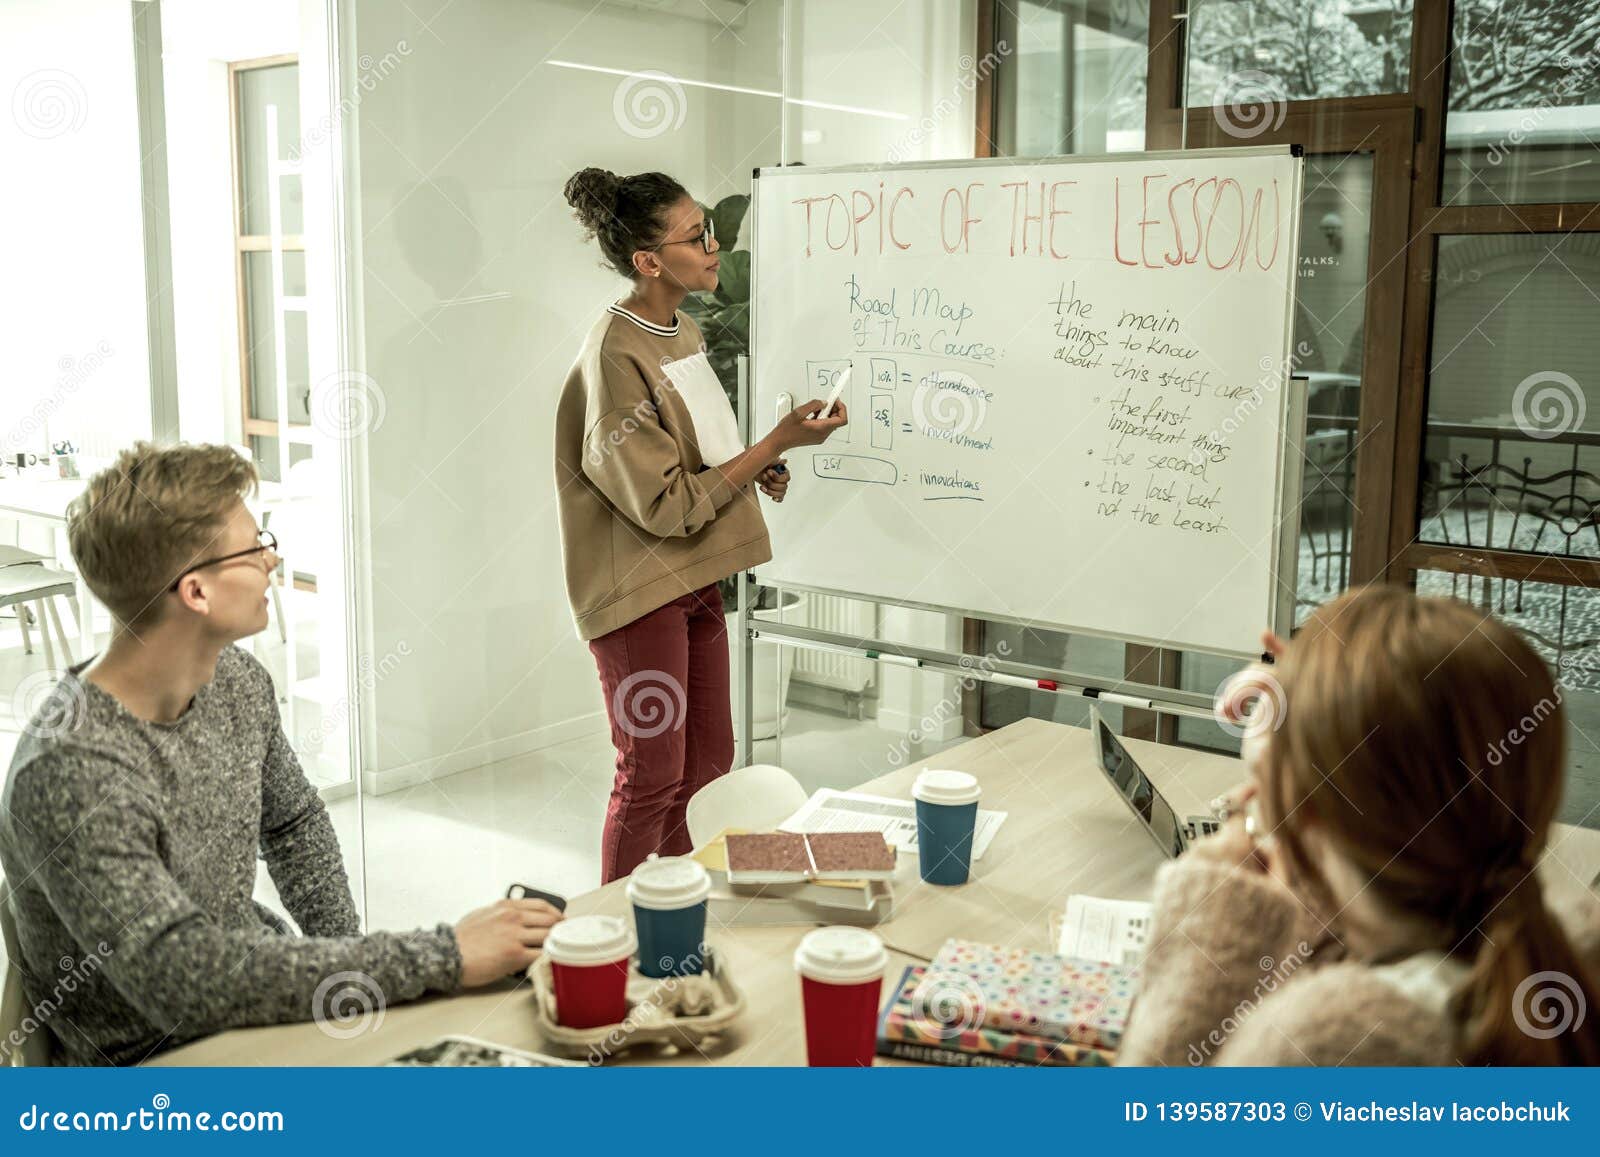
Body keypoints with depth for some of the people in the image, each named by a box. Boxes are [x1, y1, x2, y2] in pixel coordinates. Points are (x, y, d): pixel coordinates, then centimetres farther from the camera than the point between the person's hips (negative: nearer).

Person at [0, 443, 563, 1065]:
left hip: (257, 985, 7)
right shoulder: (69, 771, -28)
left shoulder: (238, 680, -2)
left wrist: (348, 959, 1)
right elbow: (188, 981, -35)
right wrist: (443, 955, -35)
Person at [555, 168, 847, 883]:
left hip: (693, 581, 9)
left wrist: (756, 470, 4)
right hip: (639, 591, -9)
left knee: (709, 759, 15)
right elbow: (666, 504, -22)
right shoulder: (616, 357, -20)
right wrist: (776, 443, -21)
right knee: (654, 775, 0)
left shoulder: (682, 334, 10)